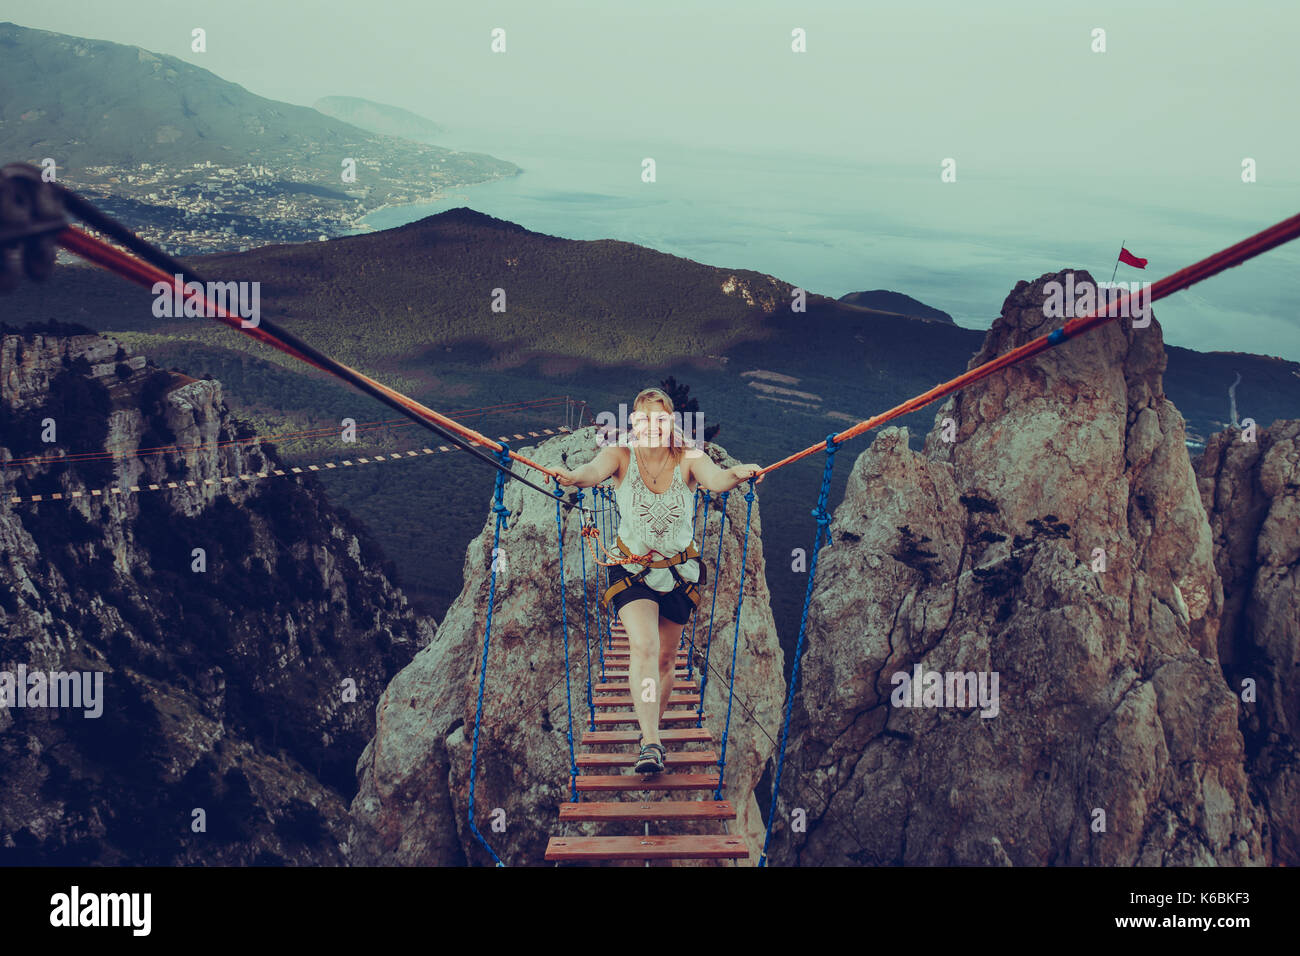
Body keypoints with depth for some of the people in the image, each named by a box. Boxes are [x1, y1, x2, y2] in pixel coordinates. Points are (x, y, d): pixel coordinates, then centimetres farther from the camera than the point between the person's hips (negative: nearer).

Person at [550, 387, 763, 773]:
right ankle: (650, 743, -21)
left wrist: (736, 474, -57)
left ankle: (653, 731, 33)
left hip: (679, 571, 2)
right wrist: (573, 477, -58)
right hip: (632, 569, -2)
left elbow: (715, 479, -33)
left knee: (666, 658, 12)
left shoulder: (688, 459, -13)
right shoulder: (621, 456, -14)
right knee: (643, 647, -21)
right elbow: (596, 469, -35)